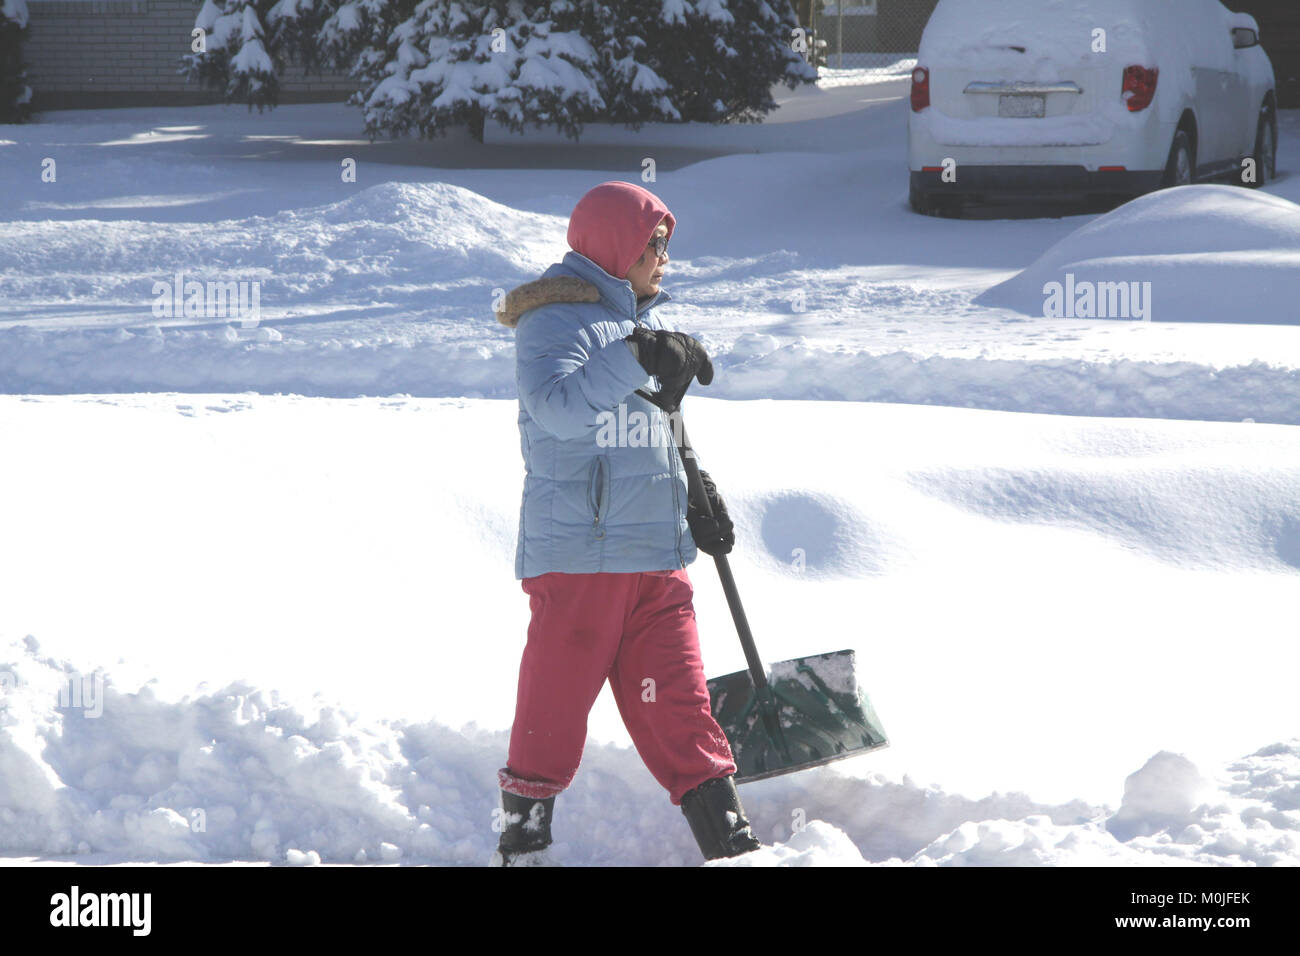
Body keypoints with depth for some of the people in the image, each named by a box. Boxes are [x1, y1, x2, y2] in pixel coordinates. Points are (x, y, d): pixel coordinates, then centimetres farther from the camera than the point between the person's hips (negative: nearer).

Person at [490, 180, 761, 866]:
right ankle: (521, 847, 8)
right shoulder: (555, 320, -8)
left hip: (658, 558, 7)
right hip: (576, 556, -7)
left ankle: (730, 842, 5)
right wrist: (635, 358, -33)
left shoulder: (646, 324, 19)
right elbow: (558, 408, -27)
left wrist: (696, 502, 18)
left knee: (678, 706, 5)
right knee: (554, 706, -2)